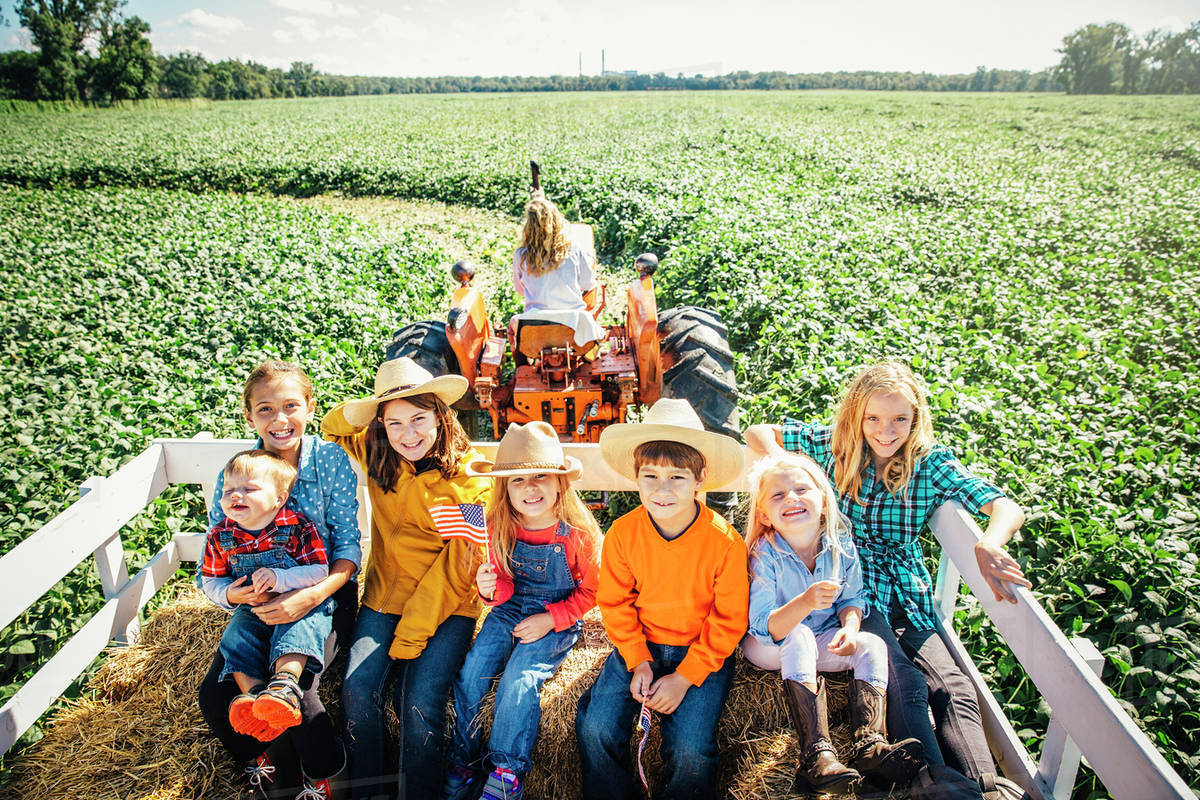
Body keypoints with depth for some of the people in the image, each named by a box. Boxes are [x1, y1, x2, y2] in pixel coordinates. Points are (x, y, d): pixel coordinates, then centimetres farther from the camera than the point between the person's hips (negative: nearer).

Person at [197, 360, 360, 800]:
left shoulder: (331, 460, -11)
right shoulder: (234, 474, -5)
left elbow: (349, 545, -11)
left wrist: (312, 595, -27)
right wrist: (232, 591, -24)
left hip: (325, 594, -3)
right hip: (262, 600, 4)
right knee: (215, 696, -11)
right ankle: (256, 759, 24)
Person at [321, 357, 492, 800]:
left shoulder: (469, 473, -10)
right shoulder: (377, 456, 4)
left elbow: (459, 564, -10)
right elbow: (331, 427, 22)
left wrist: (411, 635, -12)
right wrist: (366, 410, -2)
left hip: (447, 606, -4)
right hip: (385, 597, 4)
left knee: (420, 704, -20)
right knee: (358, 691, -15)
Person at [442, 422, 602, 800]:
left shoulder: (578, 532, -18)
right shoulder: (499, 528, -8)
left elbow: (589, 591, -5)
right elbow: (505, 589, 1)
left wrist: (550, 619, -17)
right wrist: (491, 588, -24)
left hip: (558, 618, -4)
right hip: (510, 610, 4)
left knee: (519, 681, -23)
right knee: (469, 676, -14)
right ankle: (464, 761, 9)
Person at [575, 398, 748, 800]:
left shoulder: (724, 540, -17)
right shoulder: (622, 533, -10)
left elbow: (728, 620, -9)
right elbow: (615, 603, 1)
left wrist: (685, 677, -13)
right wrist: (638, 661, -8)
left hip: (703, 653, -2)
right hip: (640, 646, 2)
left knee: (690, 751, -17)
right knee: (595, 728, -13)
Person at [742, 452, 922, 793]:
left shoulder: (841, 544, -11)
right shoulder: (764, 555, -25)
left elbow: (852, 598, 3)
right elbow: (764, 627, -31)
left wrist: (849, 627, -21)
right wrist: (805, 603, -50)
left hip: (820, 641, 5)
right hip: (768, 646, -5)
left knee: (872, 645, -16)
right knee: (799, 638, -35)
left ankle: (869, 743, -23)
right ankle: (817, 753, -39)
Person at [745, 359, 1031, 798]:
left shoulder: (931, 463, 1)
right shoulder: (833, 444, 3)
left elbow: (1007, 508, -9)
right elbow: (758, 433, 11)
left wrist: (987, 545, -34)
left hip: (908, 594, 2)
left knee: (954, 689, -22)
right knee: (905, 683, -27)